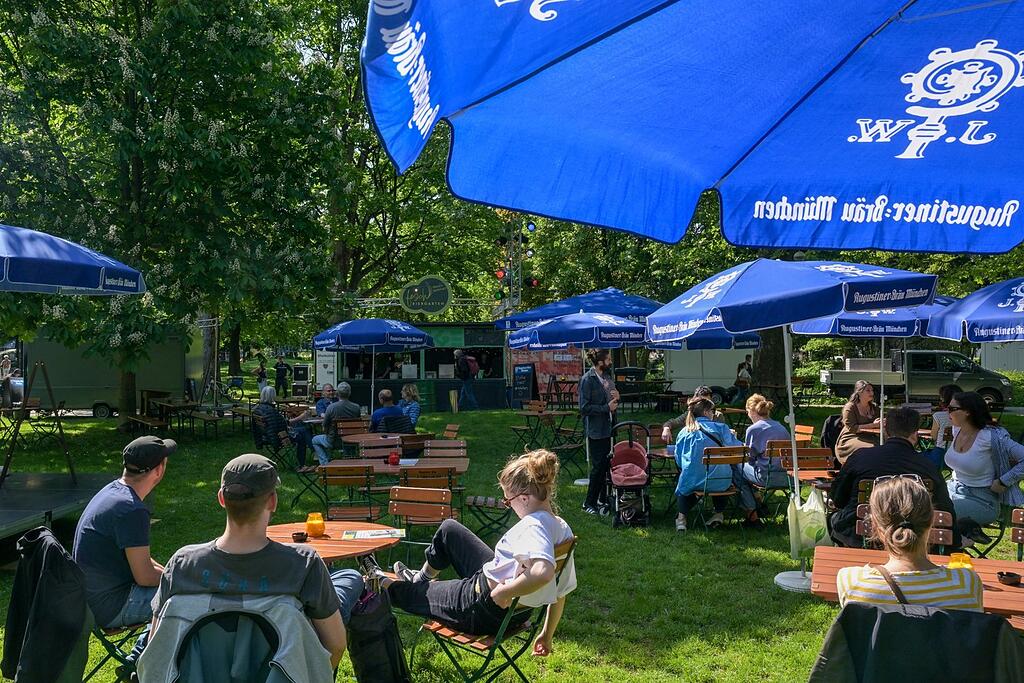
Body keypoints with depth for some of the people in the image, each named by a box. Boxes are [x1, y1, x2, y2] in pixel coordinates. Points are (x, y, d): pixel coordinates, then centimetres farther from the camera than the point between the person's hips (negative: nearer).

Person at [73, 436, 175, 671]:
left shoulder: (113, 491, 5)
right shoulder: (132, 510, -26)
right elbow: (144, 576, -20)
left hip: (93, 597, 10)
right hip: (110, 607, -10)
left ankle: (135, 662, 21)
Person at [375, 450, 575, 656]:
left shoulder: (534, 526, -33)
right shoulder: (563, 528, -6)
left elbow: (543, 572, -53)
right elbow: (560, 593, 2)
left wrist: (505, 592, -37)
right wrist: (547, 636, 13)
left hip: (484, 611, -8)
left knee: (416, 593, 19)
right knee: (448, 528, 18)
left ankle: (384, 583, 53)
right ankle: (422, 577, 44)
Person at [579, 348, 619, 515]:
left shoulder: (607, 375, 9)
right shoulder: (587, 379, -16)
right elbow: (584, 408, -18)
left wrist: (616, 397, 0)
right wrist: (606, 407, -19)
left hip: (609, 427, 8)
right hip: (596, 430, -8)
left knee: (607, 465, 12)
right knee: (598, 467, -2)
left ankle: (603, 499, 25)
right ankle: (589, 504, 11)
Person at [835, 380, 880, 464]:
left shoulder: (874, 408, 18)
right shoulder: (849, 407, -2)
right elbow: (851, 428, -11)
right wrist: (872, 425, -16)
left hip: (868, 438, 6)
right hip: (850, 440, -6)